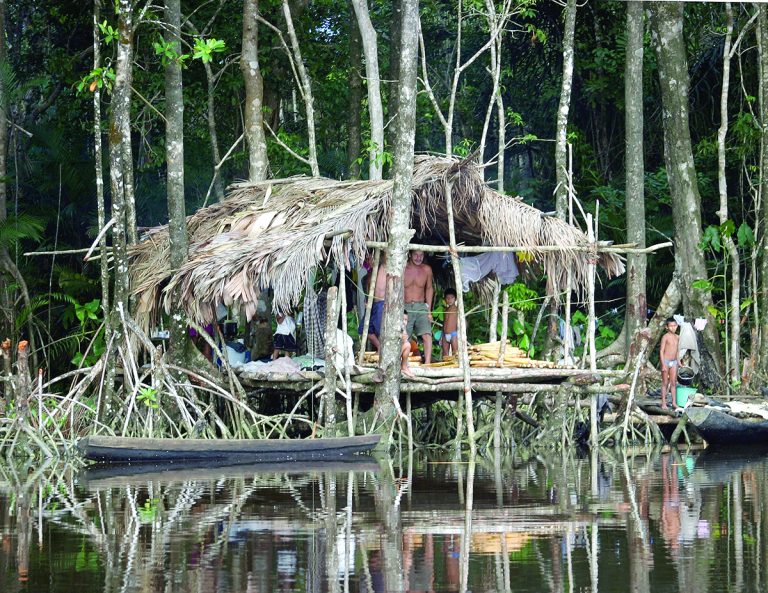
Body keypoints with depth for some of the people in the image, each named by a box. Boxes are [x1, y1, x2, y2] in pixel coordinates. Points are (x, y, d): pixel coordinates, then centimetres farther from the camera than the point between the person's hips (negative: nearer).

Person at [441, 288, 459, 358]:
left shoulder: (456, 309, -4)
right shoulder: (446, 310, 14)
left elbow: (458, 322, -8)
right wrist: (442, 337, 17)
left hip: (453, 334, -6)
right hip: (445, 335, 6)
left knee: (455, 354, -8)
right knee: (445, 354, 6)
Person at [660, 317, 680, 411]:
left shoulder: (677, 337, 9)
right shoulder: (665, 337, -11)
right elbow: (661, 351, -12)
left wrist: (678, 361, 21)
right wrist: (663, 365, -18)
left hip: (674, 362, 5)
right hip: (666, 361, -5)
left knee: (673, 383, 5)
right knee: (665, 383, 0)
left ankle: (674, 402, 8)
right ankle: (663, 403, 4)